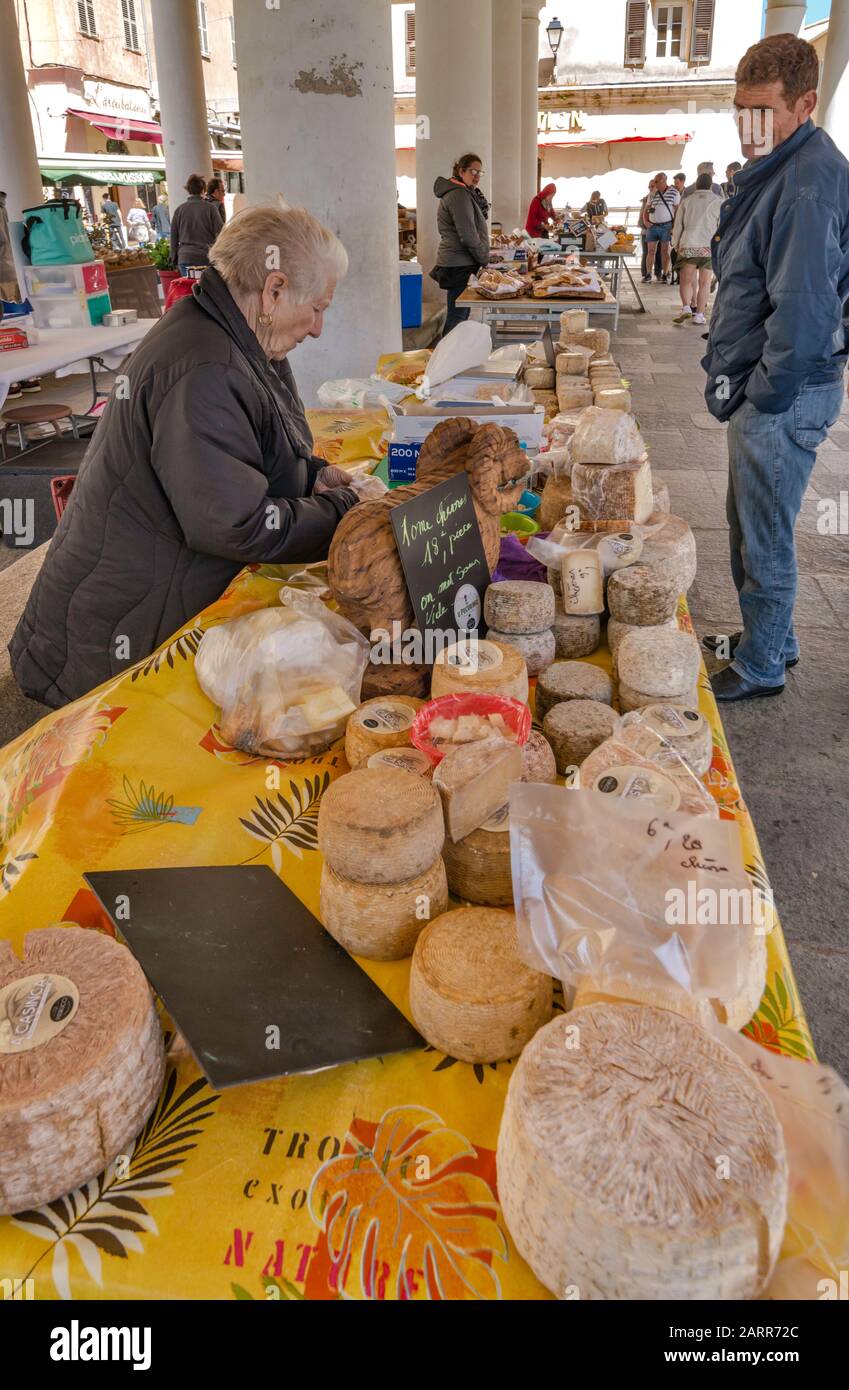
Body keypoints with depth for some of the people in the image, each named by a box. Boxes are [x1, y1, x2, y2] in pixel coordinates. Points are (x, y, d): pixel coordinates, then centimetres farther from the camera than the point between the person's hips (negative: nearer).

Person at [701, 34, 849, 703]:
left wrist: (764, 393, -17)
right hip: (759, 388, 10)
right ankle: (771, 639, 36)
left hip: (785, 396, -10)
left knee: (765, 539, 1)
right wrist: (730, 374, 14)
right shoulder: (774, 170, 14)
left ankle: (761, 668, 17)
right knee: (749, 525, 20)